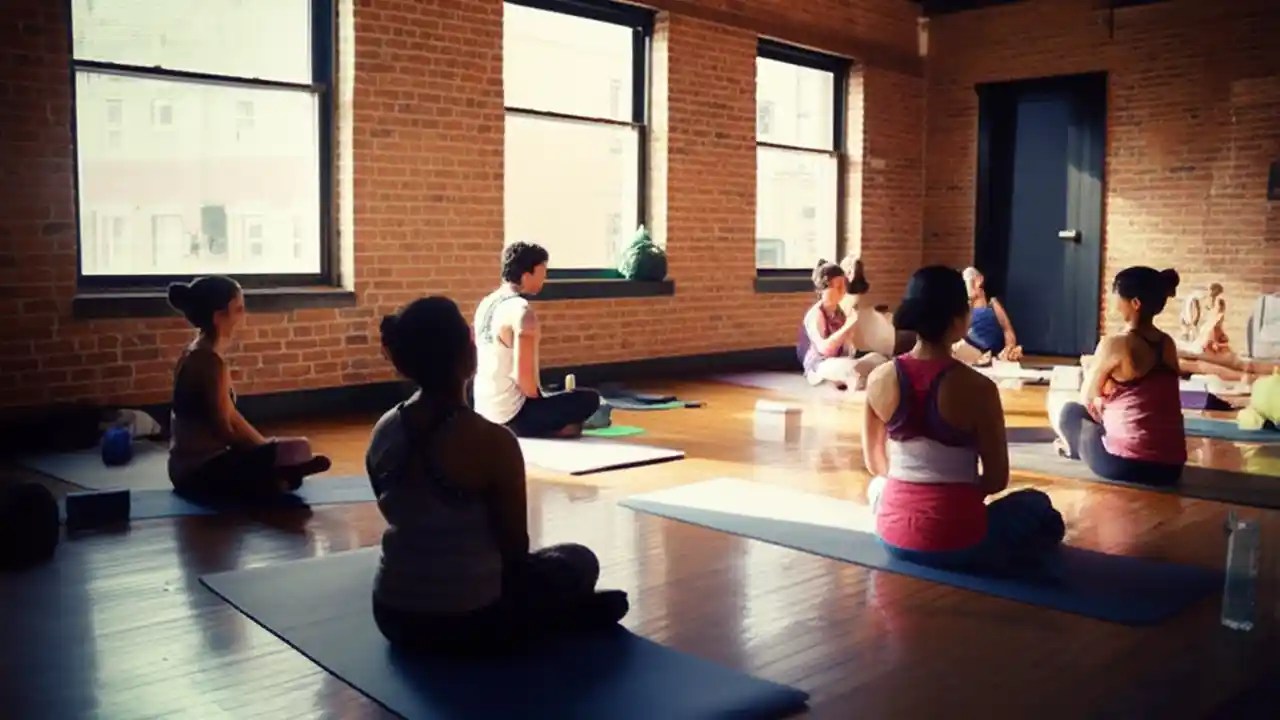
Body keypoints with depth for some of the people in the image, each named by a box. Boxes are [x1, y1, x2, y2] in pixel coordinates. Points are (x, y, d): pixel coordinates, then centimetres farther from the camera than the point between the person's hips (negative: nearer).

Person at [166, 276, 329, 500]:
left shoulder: (197, 353, 9)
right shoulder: (209, 361, -21)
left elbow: (230, 416, 14)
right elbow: (224, 430, -19)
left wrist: (264, 445, 8)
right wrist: (264, 447, -4)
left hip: (192, 466, 10)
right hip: (202, 471, -10)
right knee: (298, 452, -17)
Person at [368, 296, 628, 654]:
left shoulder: (383, 432, -4)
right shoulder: (492, 441, -22)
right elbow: (515, 548, -10)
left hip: (395, 618, 5)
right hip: (473, 623, -5)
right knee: (580, 561, 21)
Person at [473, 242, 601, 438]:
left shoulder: (486, 304, 7)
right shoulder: (521, 310, -19)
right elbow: (523, 376, -23)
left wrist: (539, 396, 19)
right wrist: (539, 400, -3)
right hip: (511, 416, -9)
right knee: (589, 399, 1)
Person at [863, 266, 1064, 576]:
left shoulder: (879, 379, -5)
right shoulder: (978, 388, -16)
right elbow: (997, 480, -7)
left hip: (893, 535, 2)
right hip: (958, 542, -2)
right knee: (1039, 507, 28)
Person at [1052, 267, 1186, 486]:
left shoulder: (1114, 344, -12)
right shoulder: (1168, 344, 7)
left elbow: (1087, 398, 3)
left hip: (1127, 463, -7)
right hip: (1171, 465, 7)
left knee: (1070, 412, 21)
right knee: (1103, 411, 34)